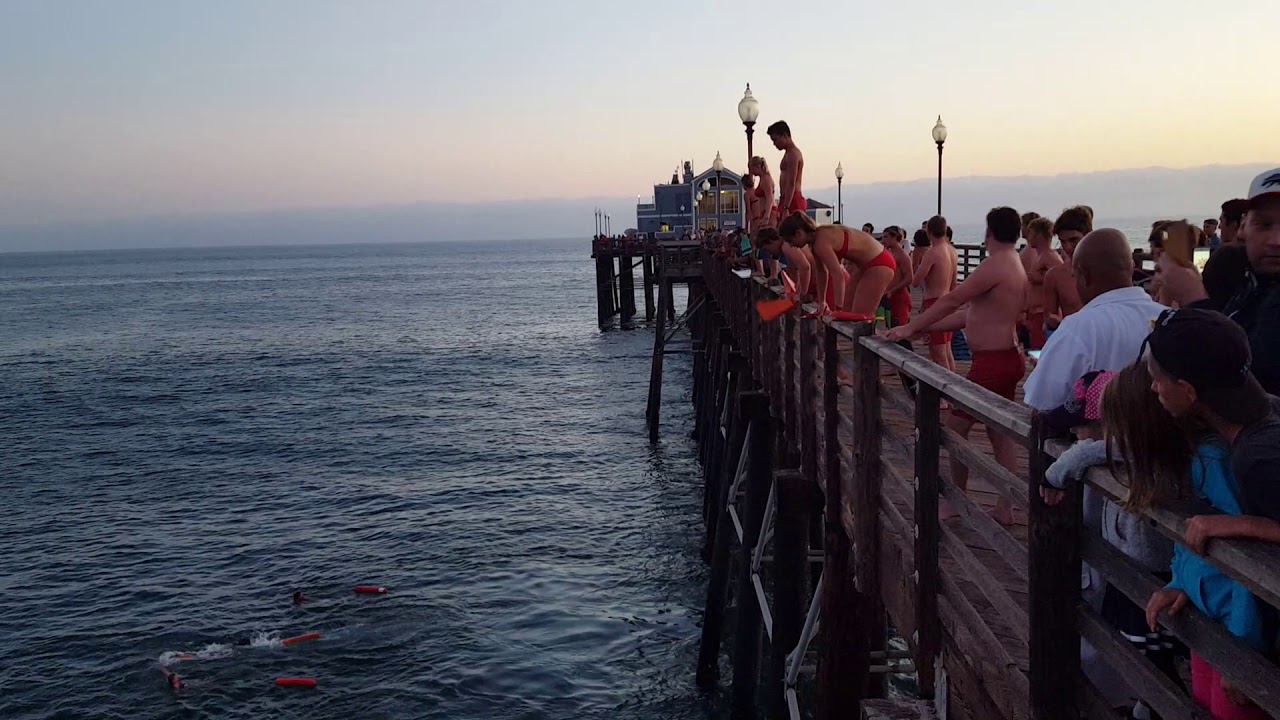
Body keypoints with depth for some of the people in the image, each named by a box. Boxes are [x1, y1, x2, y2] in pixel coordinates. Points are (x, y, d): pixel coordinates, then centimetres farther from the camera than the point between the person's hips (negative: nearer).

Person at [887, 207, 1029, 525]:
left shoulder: (995, 265, -17)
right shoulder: (1014, 265, 14)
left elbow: (952, 301, -18)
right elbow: (976, 314, 17)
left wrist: (911, 327, -11)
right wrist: (925, 326, 17)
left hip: (992, 362, -10)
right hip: (1006, 358, 10)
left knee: (956, 426, 0)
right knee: (999, 432, 13)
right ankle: (1004, 508, 18)